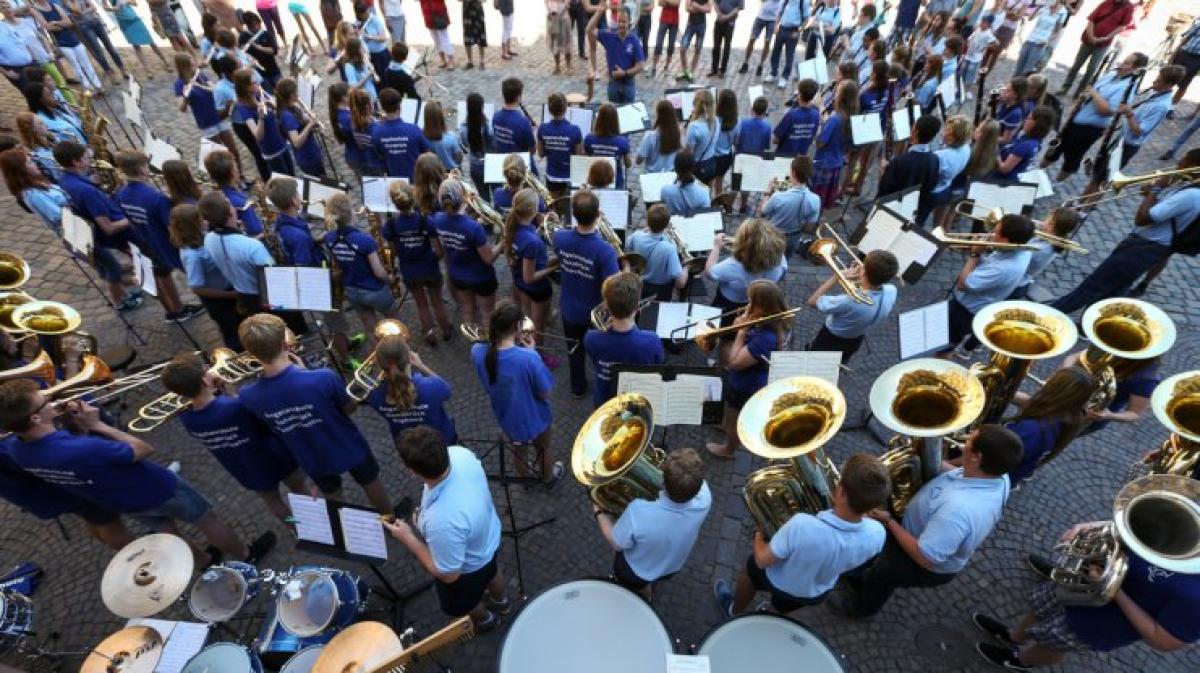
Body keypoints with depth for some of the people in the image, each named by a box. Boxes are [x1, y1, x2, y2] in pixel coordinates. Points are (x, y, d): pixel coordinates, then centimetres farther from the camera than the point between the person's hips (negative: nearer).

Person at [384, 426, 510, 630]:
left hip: (468, 568, -5)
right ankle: (501, 601, 69)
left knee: (462, 603, 32)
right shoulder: (460, 453, -31)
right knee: (490, 572, 38)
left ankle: (485, 620, 64)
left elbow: (448, 575, -29)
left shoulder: (442, 522, -48)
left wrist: (408, 538, -21)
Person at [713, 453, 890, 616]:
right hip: (816, 594, 3)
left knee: (751, 567, 32)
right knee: (780, 610, 36)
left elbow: (762, 561, -27)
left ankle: (735, 611, 56)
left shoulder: (802, 526, -47)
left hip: (779, 582, -3)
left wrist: (759, 538, -9)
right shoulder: (877, 534, -35)